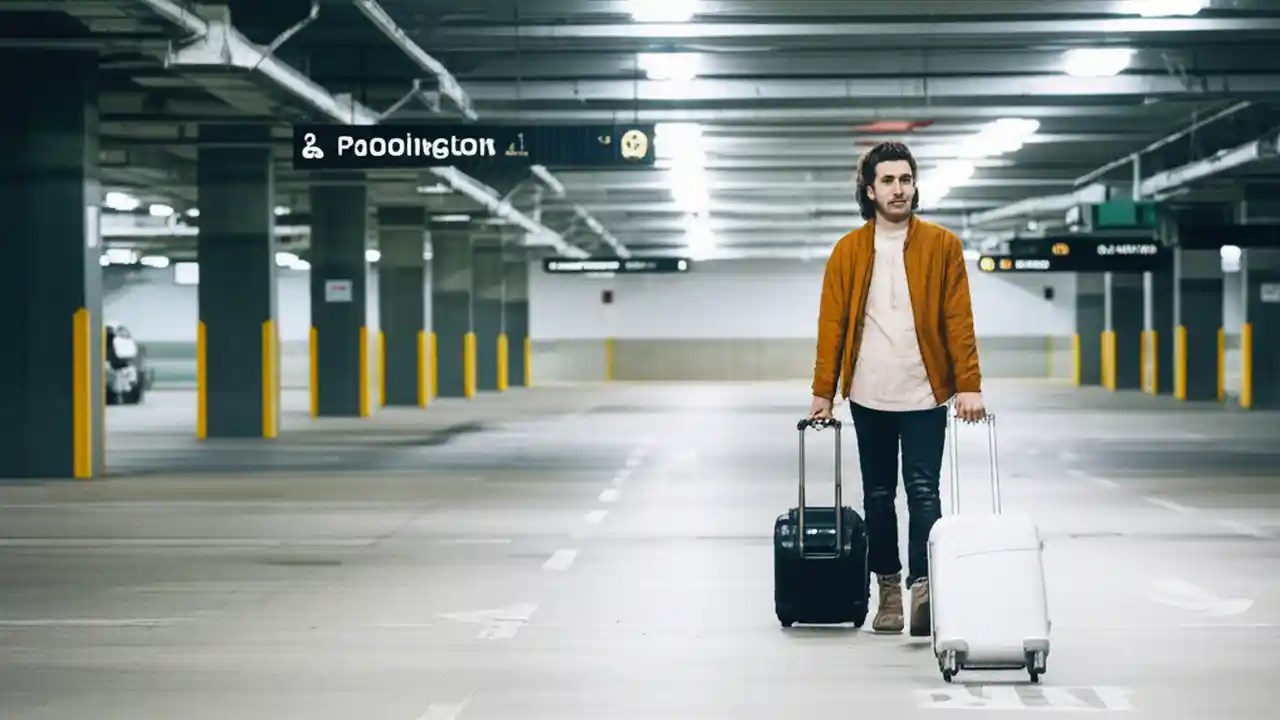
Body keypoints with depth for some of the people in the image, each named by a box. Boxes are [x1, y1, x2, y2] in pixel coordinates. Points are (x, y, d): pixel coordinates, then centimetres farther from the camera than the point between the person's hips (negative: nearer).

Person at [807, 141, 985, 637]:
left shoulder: (942, 245, 1)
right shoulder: (847, 251, 5)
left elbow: (958, 320, -1)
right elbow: (831, 324, 5)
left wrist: (968, 386, -8)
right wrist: (823, 392, 1)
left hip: (924, 394, -2)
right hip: (868, 395, 2)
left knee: (923, 492, -9)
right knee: (878, 495, 9)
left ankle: (922, 589, -16)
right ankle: (889, 590, 17)